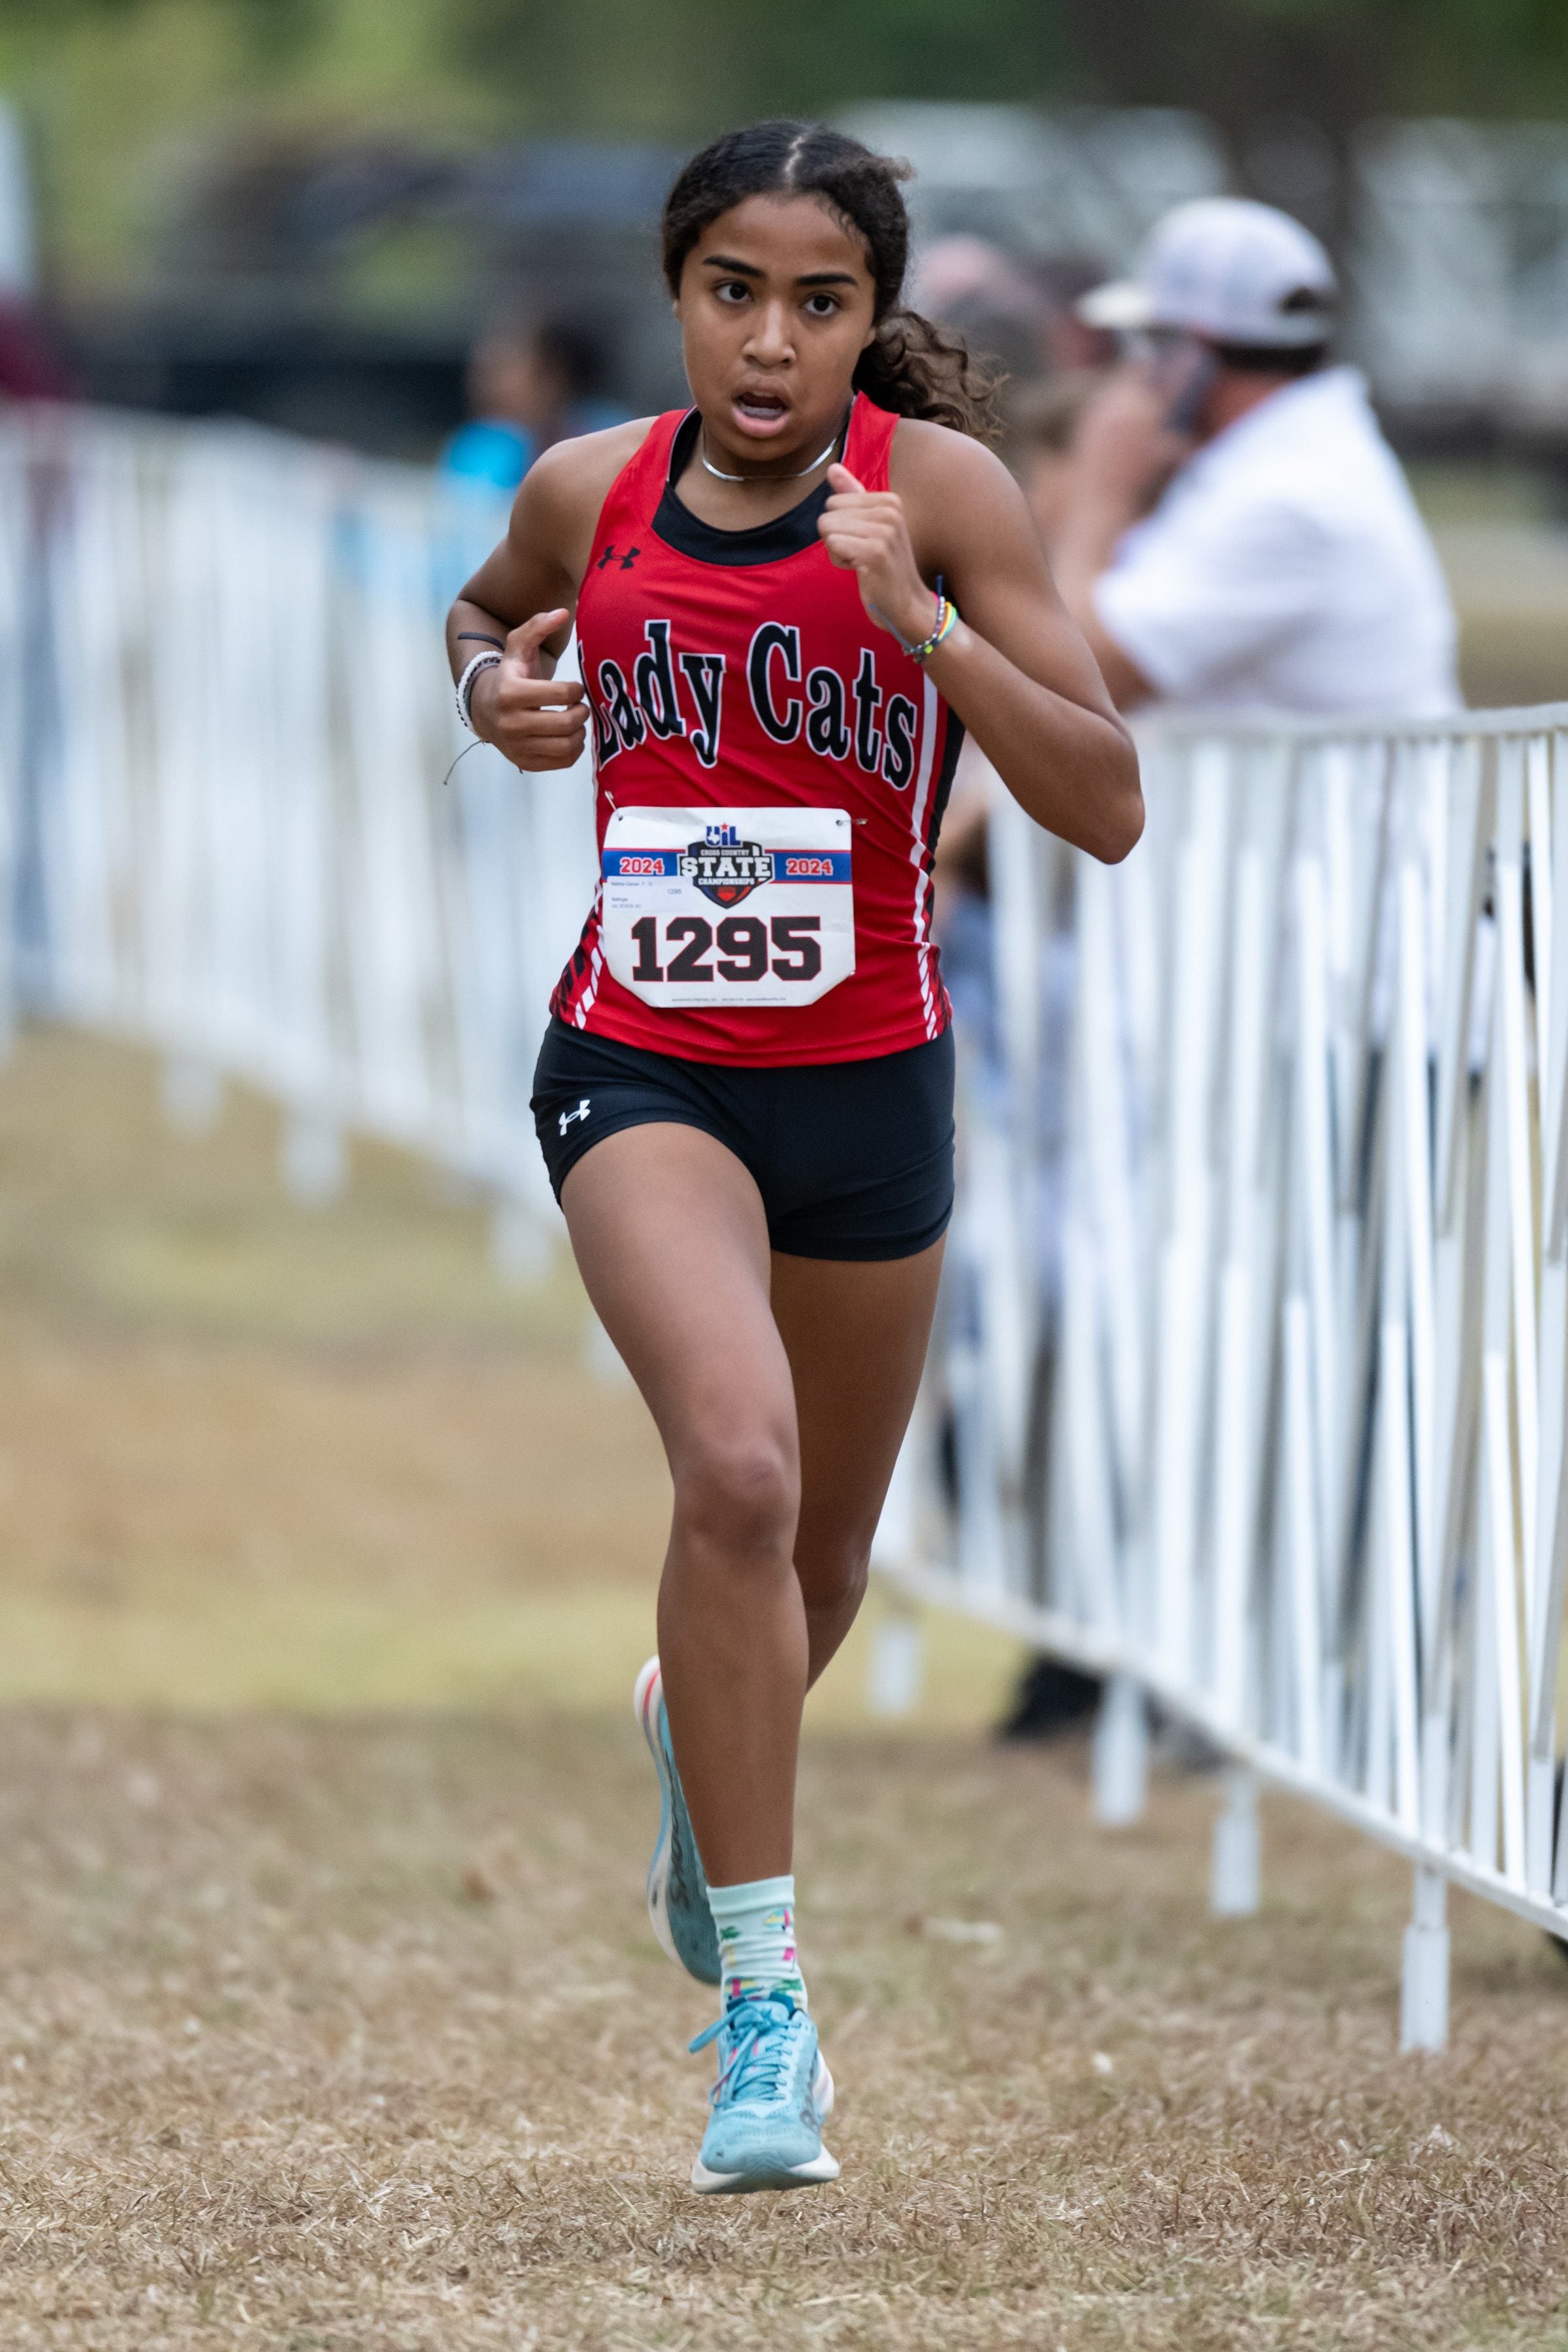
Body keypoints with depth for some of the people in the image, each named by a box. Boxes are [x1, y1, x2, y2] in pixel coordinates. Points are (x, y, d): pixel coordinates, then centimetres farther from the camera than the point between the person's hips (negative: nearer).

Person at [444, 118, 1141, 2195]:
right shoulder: (590, 490, -3)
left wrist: (922, 621, -28)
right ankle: (762, 2002, -20)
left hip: (869, 1085, 1)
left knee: (818, 1561, 18)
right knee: (739, 1465, -27)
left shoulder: (938, 487, -11)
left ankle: (696, 1720, 57)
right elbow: (491, 611, 22)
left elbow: (1107, 810, -16)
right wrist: (494, 680, -1)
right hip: (640, 1070, -1)